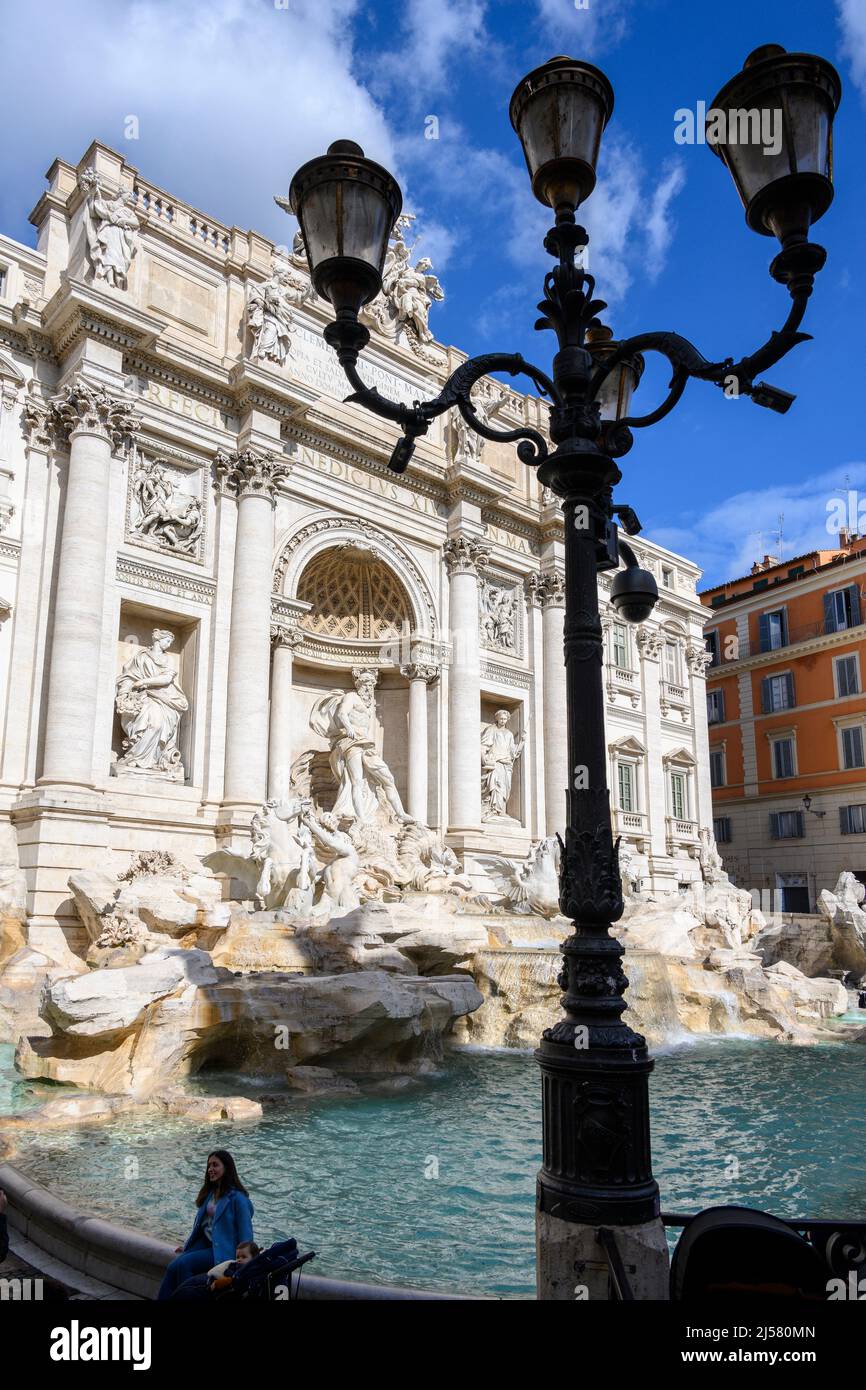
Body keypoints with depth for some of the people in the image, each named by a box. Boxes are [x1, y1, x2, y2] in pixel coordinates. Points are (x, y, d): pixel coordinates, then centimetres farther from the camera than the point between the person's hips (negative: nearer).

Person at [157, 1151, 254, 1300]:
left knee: (183, 1264, -25)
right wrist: (187, 1246, 20)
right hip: (203, 1243, 7)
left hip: (221, 1250, -7)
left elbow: (245, 1232, -12)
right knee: (172, 1267, -16)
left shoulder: (237, 1198, -12)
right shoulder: (210, 1192, 13)